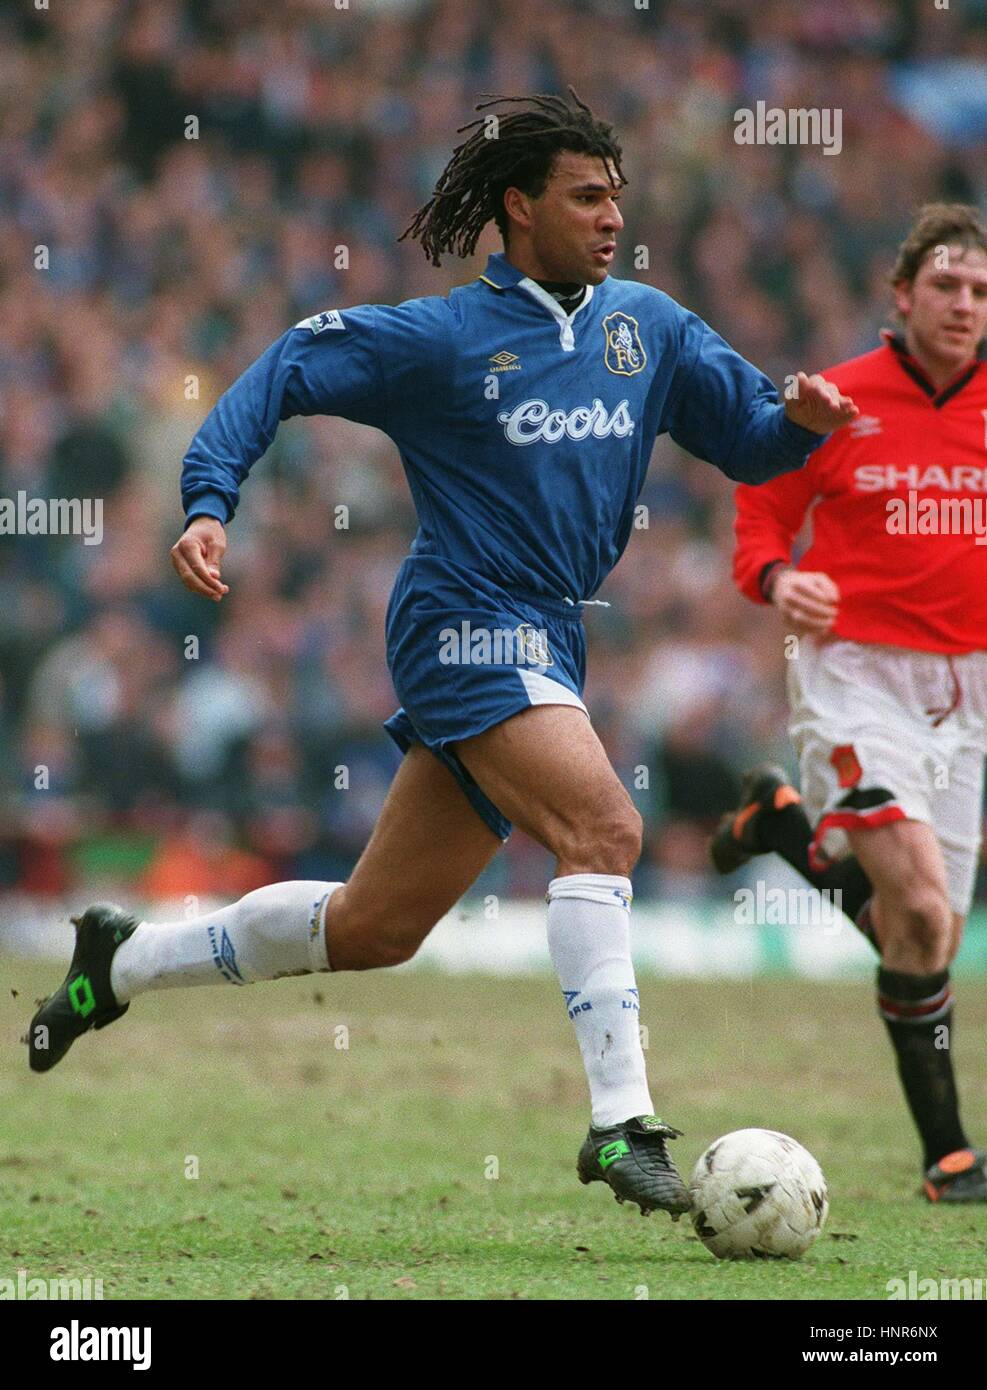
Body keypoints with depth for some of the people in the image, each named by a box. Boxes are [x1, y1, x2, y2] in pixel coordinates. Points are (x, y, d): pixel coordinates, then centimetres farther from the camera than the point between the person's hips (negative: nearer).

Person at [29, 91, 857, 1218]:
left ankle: (122, 961, 32)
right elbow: (285, 372, -4)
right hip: (469, 626, -7)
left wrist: (800, 418, -12)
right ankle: (622, 1124, -28)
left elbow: (748, 444, 11)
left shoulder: (647, 325, 9)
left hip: (546, 643, 7)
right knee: (603, 828, -27)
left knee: (371, 929, 13)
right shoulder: (443, 339, -7)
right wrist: (208, 505, -15)